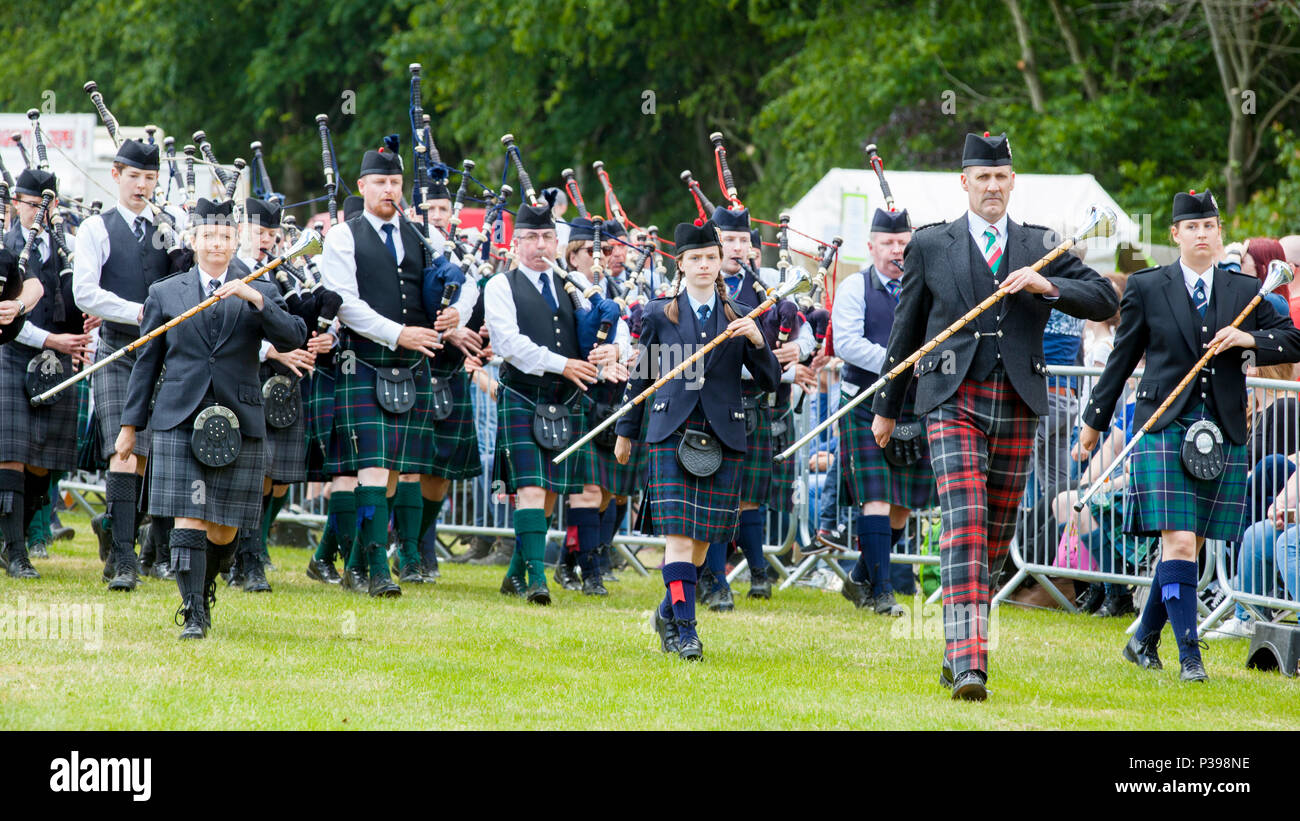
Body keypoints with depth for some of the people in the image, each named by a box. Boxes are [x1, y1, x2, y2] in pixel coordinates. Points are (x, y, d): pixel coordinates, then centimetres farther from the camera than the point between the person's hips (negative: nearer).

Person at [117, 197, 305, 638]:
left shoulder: (260, 293, 11)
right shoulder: (165, 293, 11)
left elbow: (292, 338, -6)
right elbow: (147, 362, 13)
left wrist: (254, 299, -18)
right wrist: (130, 424, 10)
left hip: (238, 423, 1)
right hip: (180, 423, -1)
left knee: (224, 530, 4)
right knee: (189, 520, -11)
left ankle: (205, 585, 32)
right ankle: (194, 613, -8)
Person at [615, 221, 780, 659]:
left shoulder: (739, 318, 8)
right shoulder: (660, 315, 6)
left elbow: (770, 382, 7)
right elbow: (641, 376, 15)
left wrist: (757, 342, -10)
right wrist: (626, 431, 18)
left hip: (723, 438, 2)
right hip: (672, 436, -2)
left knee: (702, 539, 7)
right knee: (678, 535, -13)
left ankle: (669, 613, 28)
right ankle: (685, 630, -15)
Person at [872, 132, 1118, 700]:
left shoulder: (1042, 247, 10)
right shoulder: (930, 246, 7)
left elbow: (1105, 302, 3)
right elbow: (906, 329, 13)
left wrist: (1047, 286, -14)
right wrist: (886, 407, 18)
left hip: (1016, 407, 3)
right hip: (954, 402, -3)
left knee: (997, 533, 9)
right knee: (964, 526, -16)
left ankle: (956, 649, 26)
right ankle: (968, 665, -23)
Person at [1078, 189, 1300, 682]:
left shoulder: (1245, 292, 10)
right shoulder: (1147, 288, 4)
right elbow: (1122, 359, 11)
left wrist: (1250, 340, -7)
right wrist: (1095, 421, 14)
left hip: (1223, 434, 3)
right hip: (1165, 430, -3)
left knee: (1190, 545, 7)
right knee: (1178, 542, -13)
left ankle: (1144, 641, 24)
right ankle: (1189, 658, -13)